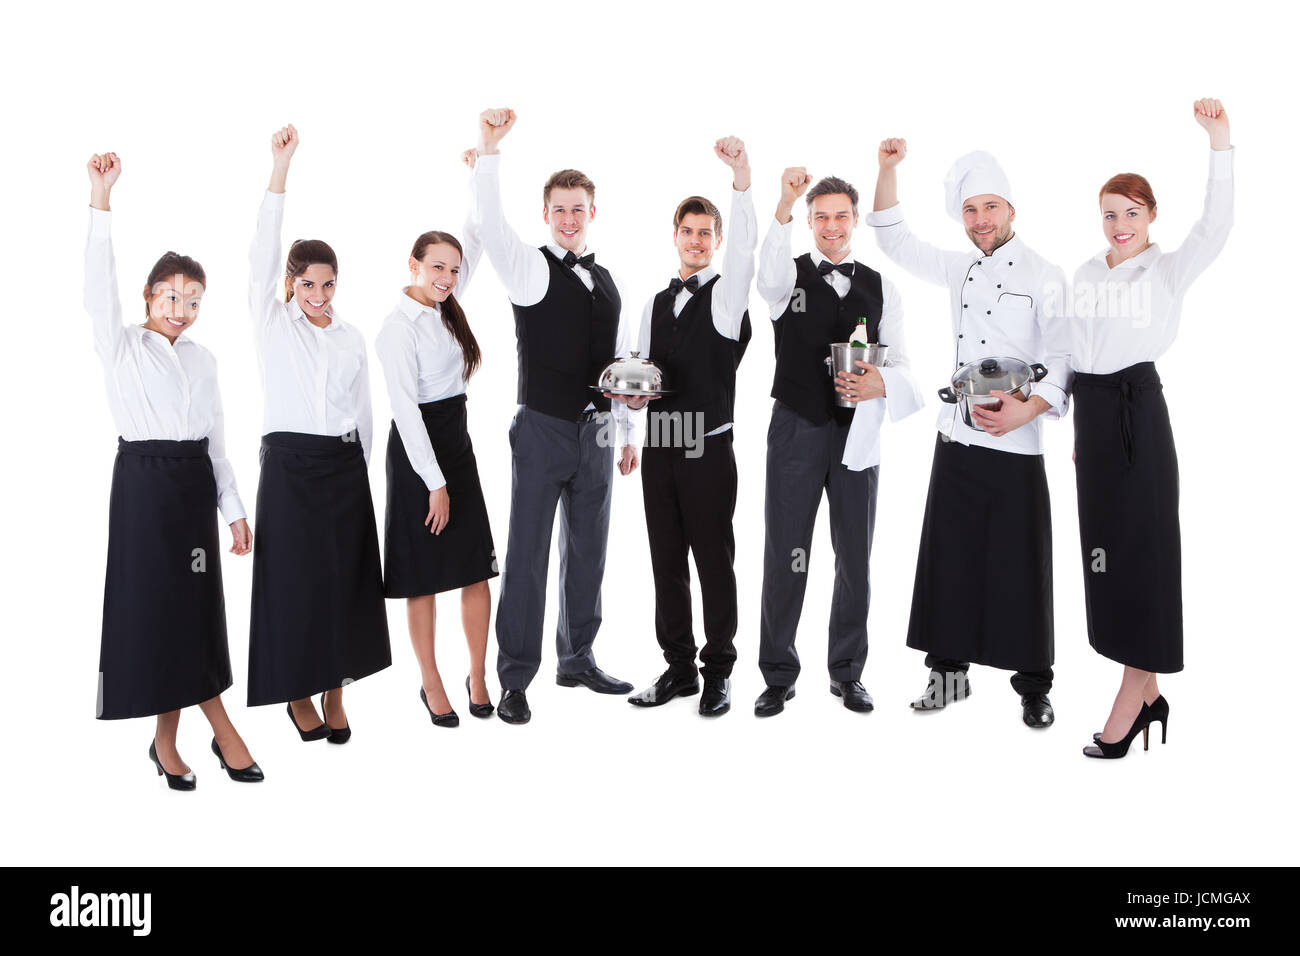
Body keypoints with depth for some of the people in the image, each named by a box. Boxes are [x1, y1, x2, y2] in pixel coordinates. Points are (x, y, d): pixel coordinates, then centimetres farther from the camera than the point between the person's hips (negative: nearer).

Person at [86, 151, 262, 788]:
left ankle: (169, 735, 18)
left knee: (197, 600, 6)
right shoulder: (123, 348, 1)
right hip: (144, 479, -4)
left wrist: (233, 508, 10)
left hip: (196, 482, 4)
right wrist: (101, 200, -24)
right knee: (152, 599, -1)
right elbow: (100, 288, -15)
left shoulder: (202, 359, 13)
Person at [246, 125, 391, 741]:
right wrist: (281, 167, -17)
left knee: (345, 581, 5)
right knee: (295, 582, 0)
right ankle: (298, 693, 17)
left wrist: (359, 469, 13)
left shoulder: (351, 339, 11)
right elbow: (262, 253, -10)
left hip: (345, 467, 3)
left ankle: (334, 691, 19)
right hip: (290, 464, -3)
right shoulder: (273, 325, 2)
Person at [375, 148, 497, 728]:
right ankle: (431, 686, 16)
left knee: (477, 569, 6)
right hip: (417, 449, -7)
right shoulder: (399, 327, -13)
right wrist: (434, 482, -16)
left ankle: (478, 678, 18)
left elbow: (476, 240, 18)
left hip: (456, 441, 7)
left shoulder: (444, 308, 8)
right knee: (423, 579, 3)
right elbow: (405, 408, -16)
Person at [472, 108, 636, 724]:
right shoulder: (532, 269, -2)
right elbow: (489, 222, -20)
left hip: (595, 431, 6)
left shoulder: (607, 282, 13)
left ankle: (577, 660, 27)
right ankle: (514, 680, 8)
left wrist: (626, 431, 16)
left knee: (587, 549, 13)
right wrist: (489, 151, -30)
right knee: (528, 555, -1)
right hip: (543, 430, -5)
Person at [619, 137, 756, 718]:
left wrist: (741, 176, -31)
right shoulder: (655, 304, 16)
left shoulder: (726, 293, -1)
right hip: (659, 446, 6)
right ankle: (679, 668, 22)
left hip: (708, 449, -5)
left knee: (714, 563, 1)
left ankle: (718, 673, 13)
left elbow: (746, 245, -20)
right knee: (666, 562, 10)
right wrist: (633, 394, -2)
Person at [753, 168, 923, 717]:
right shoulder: (790, 276, 2)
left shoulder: (880, 288, 10)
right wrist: (784, 208, -40)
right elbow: (769, 275, -24)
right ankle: (778, 676, 16)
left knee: (855, 559, 10)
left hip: (858, 434, 3)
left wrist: (881, 383, -16)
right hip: (797, 430, -2)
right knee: (785, 558, 3)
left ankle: (847, 672, 25)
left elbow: (900, 363, 8)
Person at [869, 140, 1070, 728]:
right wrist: (888, 169, 9)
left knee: (1018, 568, 1)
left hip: (1014, 446, -5)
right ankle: (949, 670, 22)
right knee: (950, 559, 9)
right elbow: (894, 239, 18)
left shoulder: (1045, 277, -2)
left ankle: (1033, 685, 14)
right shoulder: (960, 271, 13)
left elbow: (1062, 361, -8)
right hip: (955, 439, 5)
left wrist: (1027, 409, -24)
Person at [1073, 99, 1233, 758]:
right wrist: (1079, 427, 16)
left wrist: (1219, 141, -29)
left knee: (1139, 548, -4)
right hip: (1091, 409, 7)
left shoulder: (1168, 270, -2)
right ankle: (1148, 693, 20)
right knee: (1105, 546, 8)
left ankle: (1126, 707, 3)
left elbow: (1215, 226, -21)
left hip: (1137, 408, -6)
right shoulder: (1086, 274, 14)